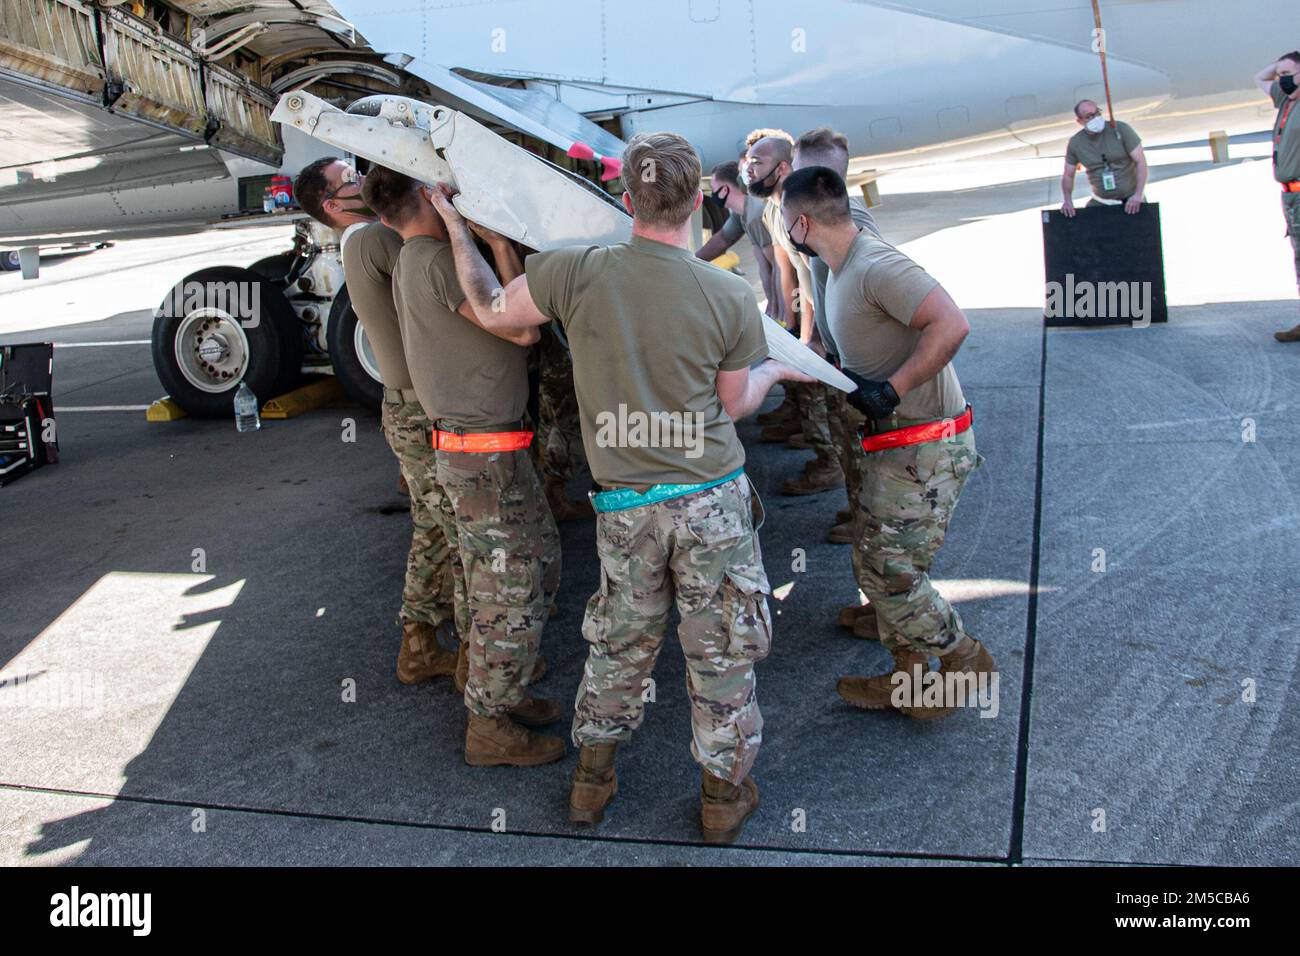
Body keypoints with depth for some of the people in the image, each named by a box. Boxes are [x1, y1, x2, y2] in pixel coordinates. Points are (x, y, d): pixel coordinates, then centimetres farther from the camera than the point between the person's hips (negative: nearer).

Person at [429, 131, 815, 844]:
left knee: (619, 643, 21)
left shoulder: (577, 272, -12)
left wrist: (455, 226, 19)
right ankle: (724, 794, 30)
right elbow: (732, 406, 2)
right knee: (720, 650, 14)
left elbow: (492, 312, 4)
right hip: (712, 500, -1)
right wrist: (777, 369, 24)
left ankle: (592, 781, 36)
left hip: (625, 505, 2)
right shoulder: (732, 298, -11)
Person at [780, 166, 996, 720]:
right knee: (875, 565, 15)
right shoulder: (844, 269, 11)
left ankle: (963, 660, 16)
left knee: (891, 574, -4)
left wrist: (888, 392, -28)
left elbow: (951, 326, -30)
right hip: (895, 444, 10)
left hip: (925, 449, -10)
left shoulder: (877, 267, -21)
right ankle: (909, 678, 28)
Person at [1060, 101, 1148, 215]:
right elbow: (1068, 176, 7)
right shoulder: (1075, 143, -3)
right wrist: (1068, 200, -13)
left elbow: (1141, 162, -11)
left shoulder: (1121, 129, -10)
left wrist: (1138, 195, -24)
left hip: (1130, 200, -2)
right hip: (1100, 202, 2)